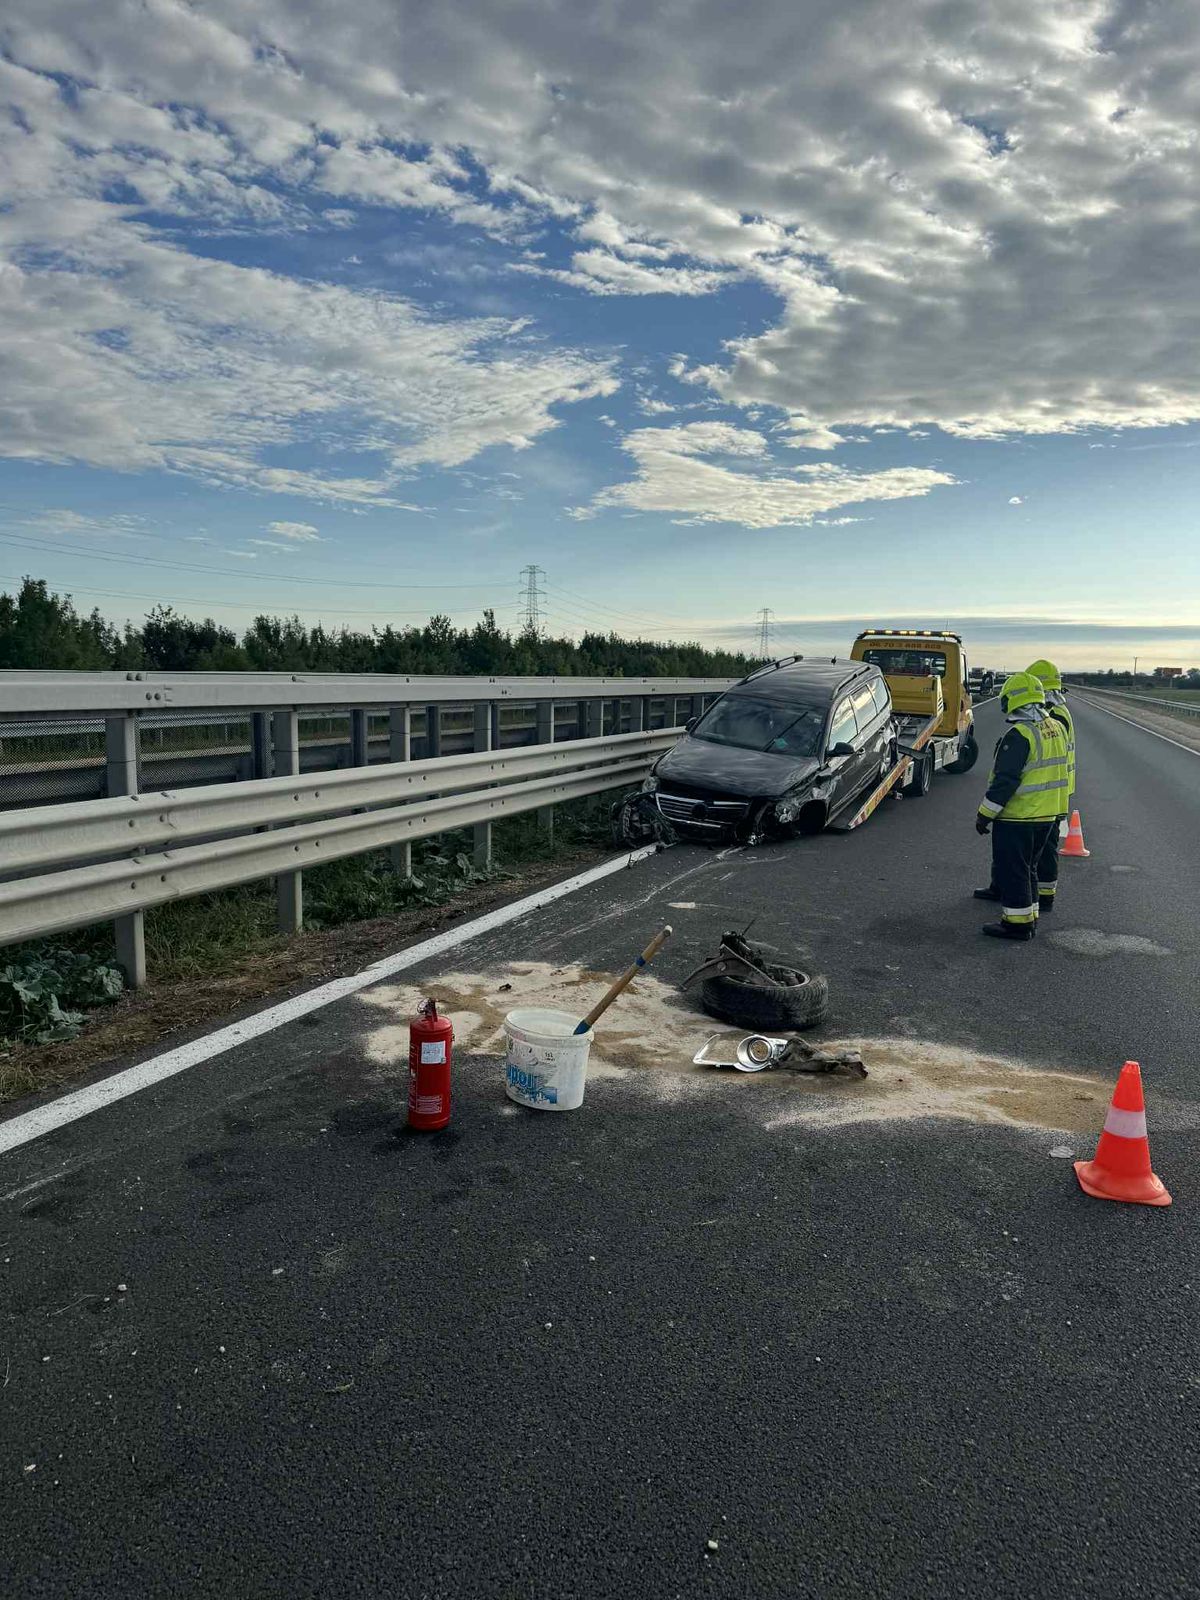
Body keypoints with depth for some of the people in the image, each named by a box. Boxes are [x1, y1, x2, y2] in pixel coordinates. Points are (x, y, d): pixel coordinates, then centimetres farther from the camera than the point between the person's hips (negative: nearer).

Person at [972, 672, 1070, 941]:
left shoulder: (1019, 734, -20)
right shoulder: (1056, 728, 8)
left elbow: (1005, 780, -22)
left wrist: (985, 815, -15)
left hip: (1018, 817, -9)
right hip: (1047, 815, 9)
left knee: (1012, 869, 0)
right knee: (1027, 867, 19)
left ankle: (1018, 923, 5)